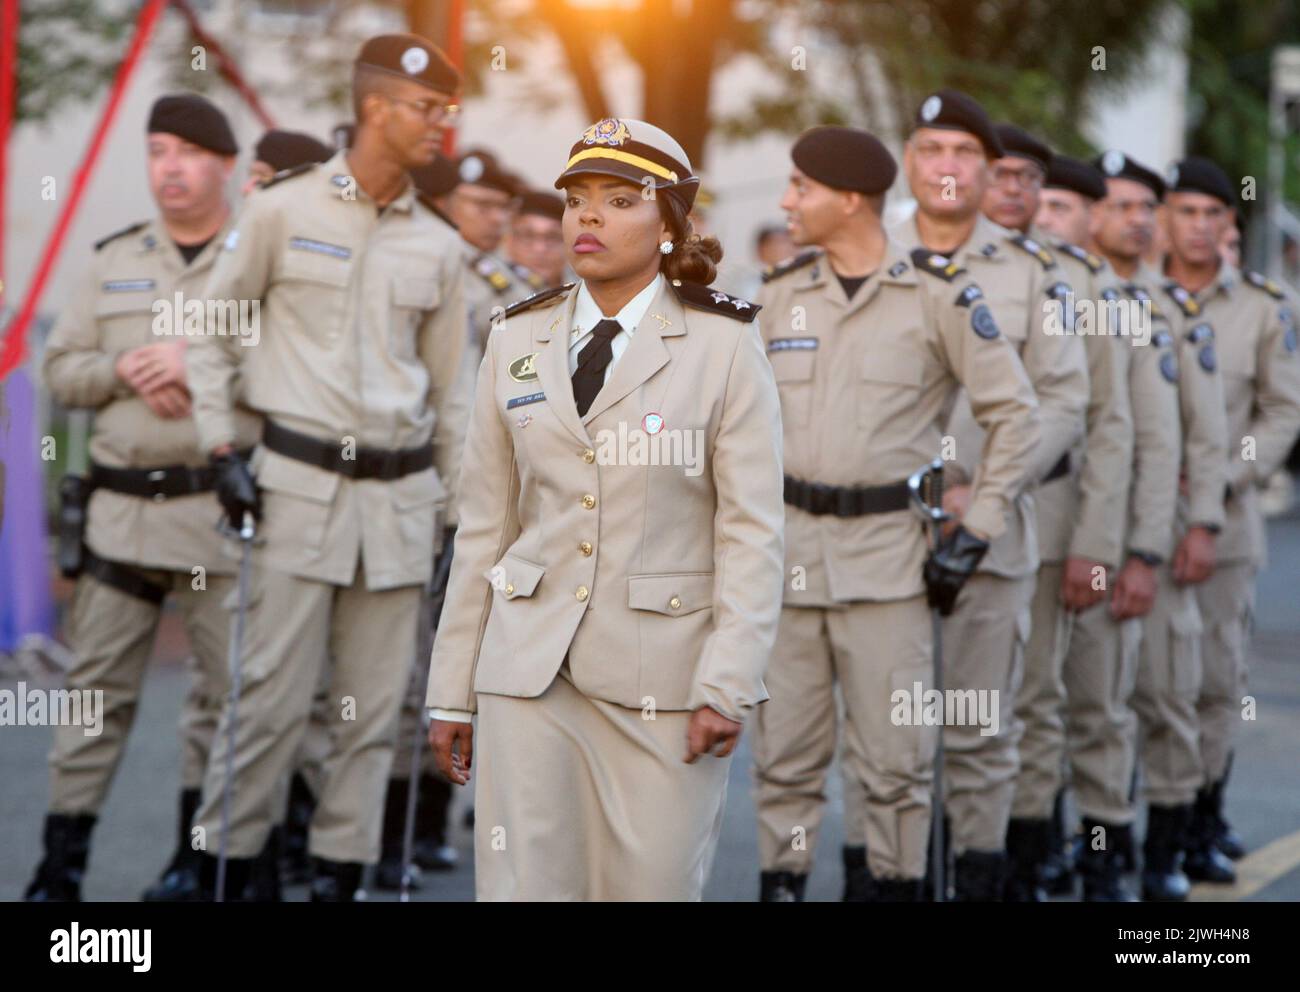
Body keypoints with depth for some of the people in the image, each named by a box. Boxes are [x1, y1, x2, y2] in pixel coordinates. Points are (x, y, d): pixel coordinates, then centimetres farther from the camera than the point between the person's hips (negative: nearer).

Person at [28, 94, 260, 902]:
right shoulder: (116, 262, 15)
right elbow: (61, 370, 15)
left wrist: (202, 365, -16)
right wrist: (125, 370, -5)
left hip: (223, 508, -3)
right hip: (121, 505, 4)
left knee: (224, 689, 1)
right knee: (99, 686, 4)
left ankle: (198, 856, 12)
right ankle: (63, 858, 7)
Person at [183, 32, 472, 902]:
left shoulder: (438, 247, 10)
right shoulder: (284, 212, 0)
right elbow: (210, 330, 6)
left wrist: (458, 504, 13)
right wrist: (221, 448, -2)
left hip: (401, 494, 4)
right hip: (301, 486, -4)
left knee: (373, 706, 4)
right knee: (275, 693, -6)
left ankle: (340, 870, 12)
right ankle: (224, 857, 5)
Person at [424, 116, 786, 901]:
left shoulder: (724, 344, 0)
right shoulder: (517, 341, 10)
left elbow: (754, 532, -4)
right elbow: (484, 528, 11)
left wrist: (727, 683, -14)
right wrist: (453, 689, 8)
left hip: (662, 673, -3)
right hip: (530, 667, 3)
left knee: (654, 885, 1)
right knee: (523, 884, 0)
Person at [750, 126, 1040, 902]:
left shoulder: (940, 294, -5)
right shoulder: (781, 292, 8)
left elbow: (1016, 413, -2)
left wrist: (978, 529, -5)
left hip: (888, 550, -4)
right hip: (787, 546, 4)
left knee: (894, 755, 0)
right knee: (784, 751, 7)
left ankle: (893, 882, 10)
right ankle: (781, 881, 14)